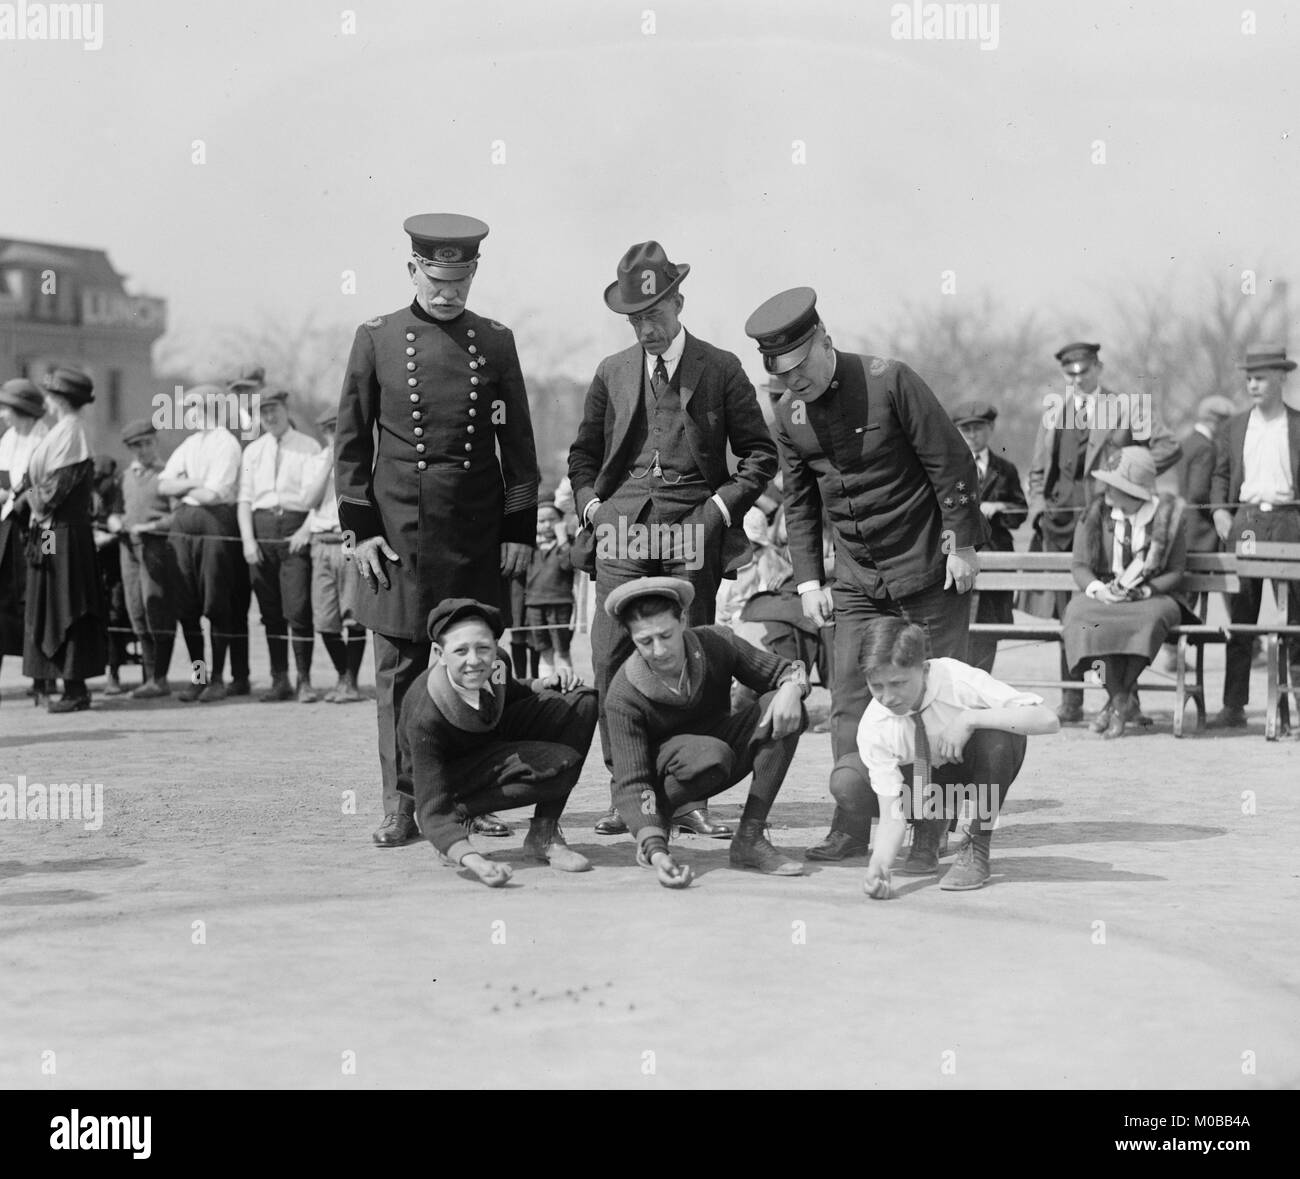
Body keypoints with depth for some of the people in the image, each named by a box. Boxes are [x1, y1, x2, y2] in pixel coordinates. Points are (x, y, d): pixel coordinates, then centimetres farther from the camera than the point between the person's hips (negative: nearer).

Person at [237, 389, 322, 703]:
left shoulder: (308, 447, 4)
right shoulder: (253, 451, 16)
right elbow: (244, 498, 12)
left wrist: (306, 530, -14)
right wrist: (248, 539, 0)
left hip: (295, 528, -4)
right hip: (261, 526, 4)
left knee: (298, 608, -11)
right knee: (270, 611, 5)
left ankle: (304, 681, -6)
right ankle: (279, 680, 11)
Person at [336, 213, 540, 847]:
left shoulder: (495, 342, 7)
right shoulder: (376, 339, 3)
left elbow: (518, 443, 9)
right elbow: (351, 441, 5)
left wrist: (520, 528, 4)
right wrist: (359, 527, -2)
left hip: (476, 532, 1)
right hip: (399, 528, -1)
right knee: (399, 666, 0)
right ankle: (400, 806, 5)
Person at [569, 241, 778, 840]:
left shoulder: (721, 370, 7)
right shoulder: (611, 373, 14)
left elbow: (759, 454, 9)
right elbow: (582, 452, 23)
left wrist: (722, 506, -4)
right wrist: (591, 505, 6)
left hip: (693, 530, -2)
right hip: (621, 529, 2)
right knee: (612, 659, -7)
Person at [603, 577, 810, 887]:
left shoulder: (716, 643, -17)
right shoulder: (624, 696, -27)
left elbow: (786, 670, -6)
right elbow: (631, 783, -29)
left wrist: (792, 687, -31)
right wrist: (655, 850, -43)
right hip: (664, 772, -5)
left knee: (787, 710, -21)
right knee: (712, 755, -39)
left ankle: (750, 838, -18)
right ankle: (657, 825, -9)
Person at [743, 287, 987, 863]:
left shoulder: (888, 381, -16)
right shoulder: (788, 412, 2)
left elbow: (951, 463, -13)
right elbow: (798, 502, 11)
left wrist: (962, 546, -12)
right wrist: (808, 580, 4)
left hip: (928, 564, -5)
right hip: (856, 574, 5)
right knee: (849, 697, -1)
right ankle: (852, 825, 1)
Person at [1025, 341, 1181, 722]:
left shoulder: (1125, 407, 4)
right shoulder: (1053, 413, 16)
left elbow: (1169, 447, -1)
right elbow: (1038, 470, 20)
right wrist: (1039, 503, 3)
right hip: (1063, 522, 4)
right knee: (1069, 613, 4)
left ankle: (1124, 697, 0)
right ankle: (1071, 700, 8)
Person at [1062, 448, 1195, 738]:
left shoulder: (1167, 516, -2)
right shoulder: (1095, 515, 3)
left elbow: (1176, 572, -1)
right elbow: (1080, 566, 2)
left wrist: (1143, 591, -18)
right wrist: (1097, 589, -20)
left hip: (1151, 597, -2)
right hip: (1103, 597, 2)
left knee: (1152, 616, -38)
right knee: (1081, 612, -33)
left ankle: (1117, 702, -26)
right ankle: (1119, 697, -29)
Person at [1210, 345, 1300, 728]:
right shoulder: (1235, 427, 12)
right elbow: (1221, 474, 18)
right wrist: (1220, 510, 3)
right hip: (1245, 520, 2)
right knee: (1239, 618, 2)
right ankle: (1234, 706, 5)